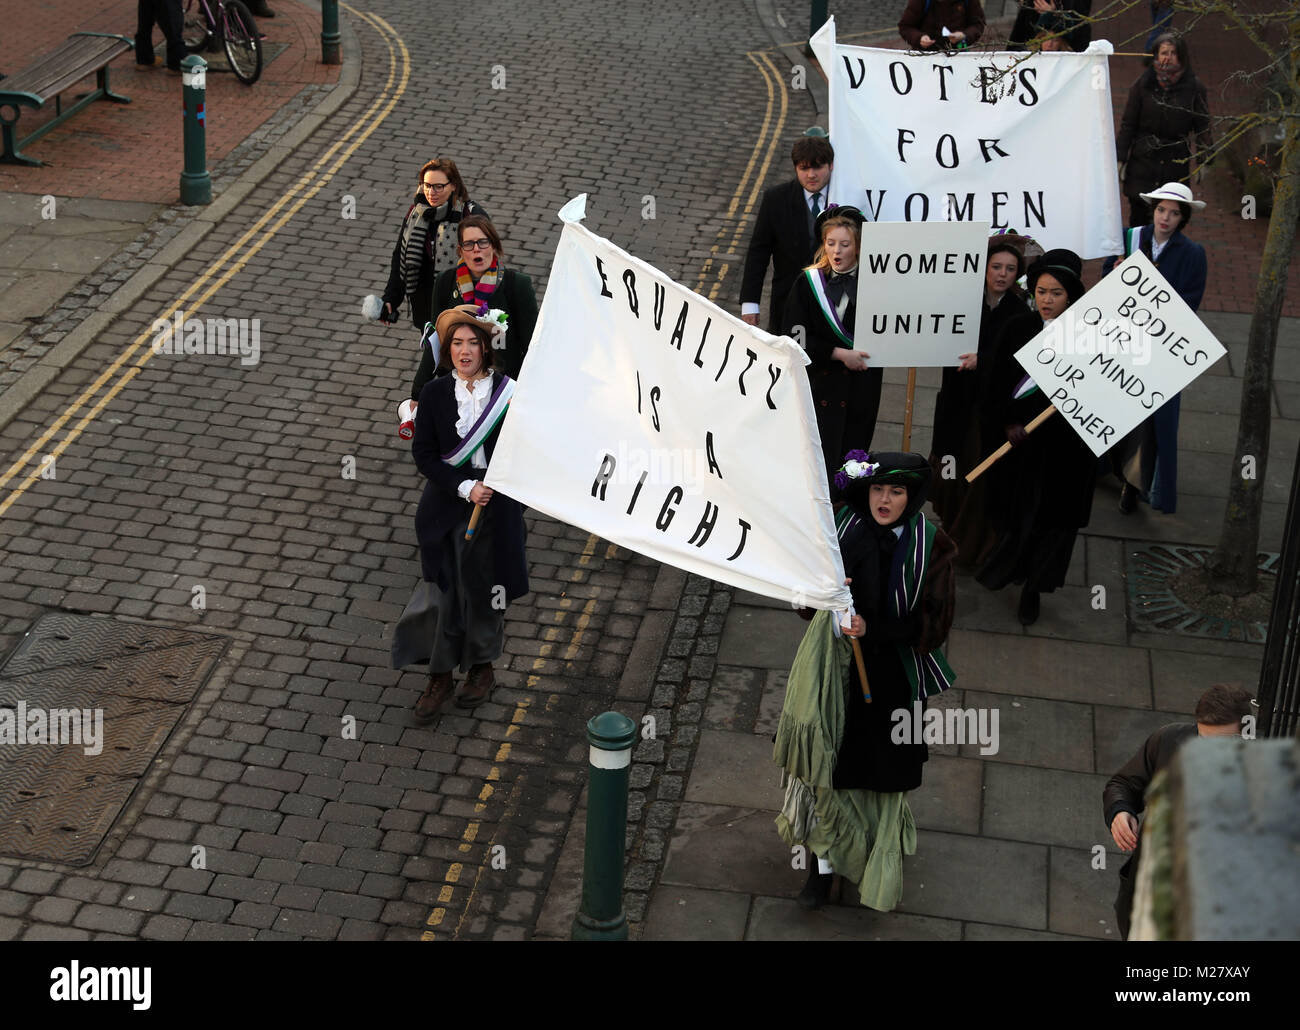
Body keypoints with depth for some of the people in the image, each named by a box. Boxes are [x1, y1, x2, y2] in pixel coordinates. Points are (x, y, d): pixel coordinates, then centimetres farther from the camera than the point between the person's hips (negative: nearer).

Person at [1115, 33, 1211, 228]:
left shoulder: (1194, 88, -1)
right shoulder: (1143, 85, 0)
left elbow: (1202, 127, 5)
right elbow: (1128, 124, 3)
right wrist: (1120, 159, -1)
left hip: (1177, 164, 0)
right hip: (1143, 160, 0)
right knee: (1139, 216, -1)